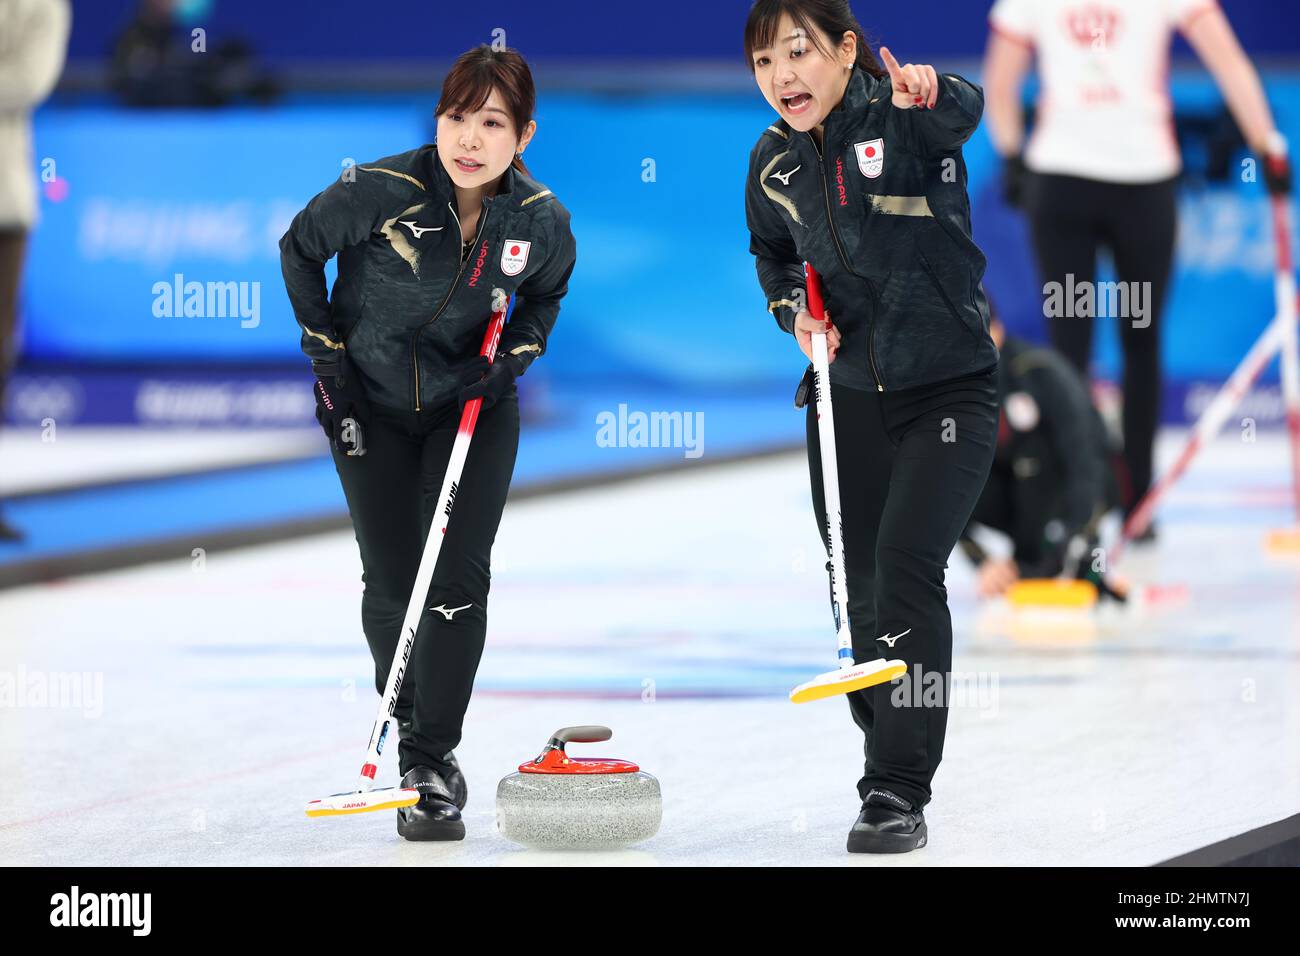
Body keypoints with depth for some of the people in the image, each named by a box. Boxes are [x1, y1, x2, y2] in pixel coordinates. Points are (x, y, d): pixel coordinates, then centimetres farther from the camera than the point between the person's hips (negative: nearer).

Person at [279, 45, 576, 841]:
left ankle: (435, 761, -1)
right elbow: (300, 247, -5)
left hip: (473, 408, 1)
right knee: (392, 584, 3)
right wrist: (325, 349, -5)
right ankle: (409, 724, 28)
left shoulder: (542, 220, -16)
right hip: (372, 405, -1)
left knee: (459, 580, -9)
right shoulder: (382, 192, -25)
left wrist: (514, 356, -8)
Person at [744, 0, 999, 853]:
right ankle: (895, 769, 28)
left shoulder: (901, 116, -17)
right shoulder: (774, 162, -1)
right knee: (860, 587, 9)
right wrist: (793, 307, -2)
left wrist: (931, 93, -65)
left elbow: (963, 113, -41)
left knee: (906, 564, -18)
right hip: (848, 395, 5)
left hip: (948, 390, -5)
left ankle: (899, 794, -15)